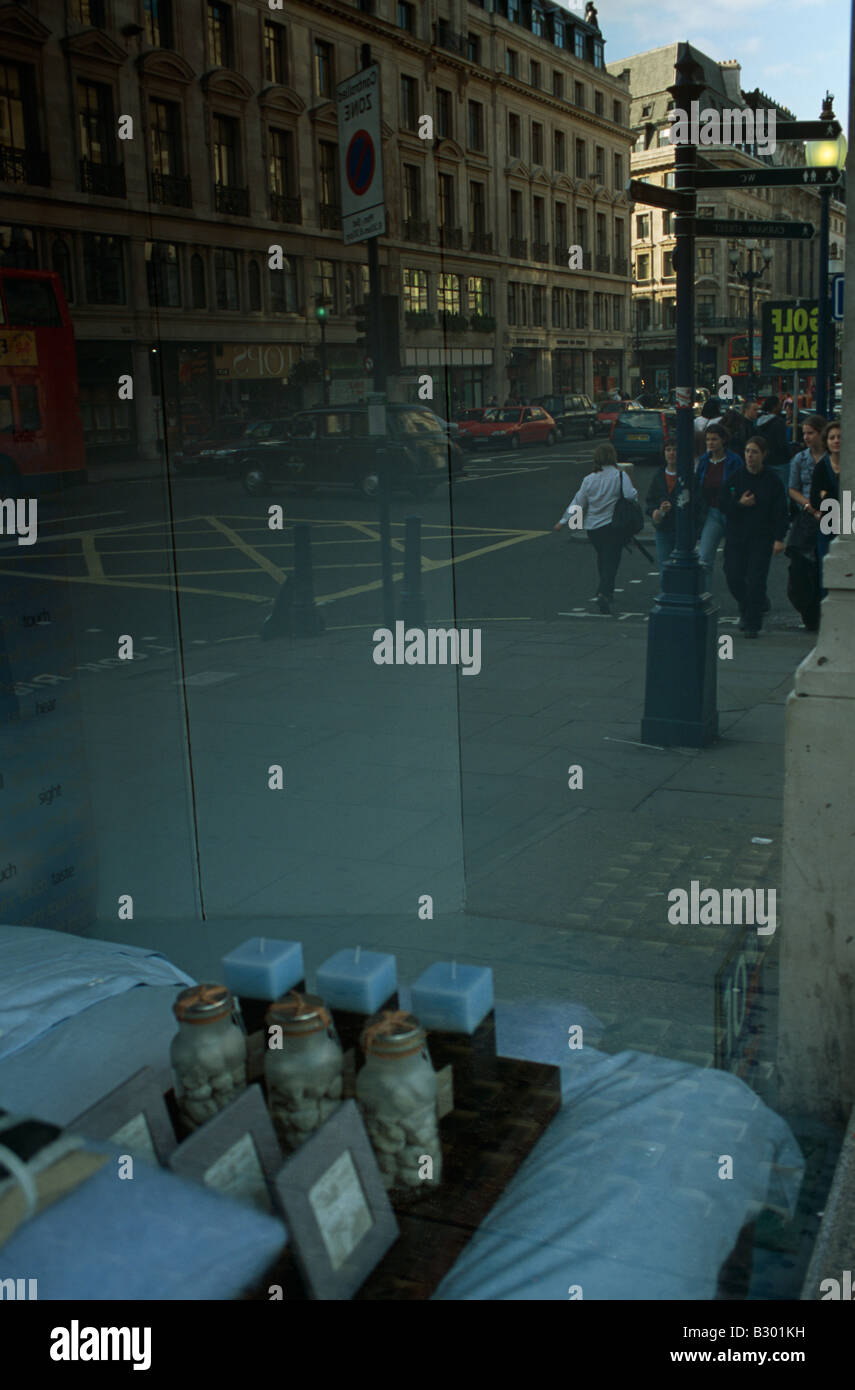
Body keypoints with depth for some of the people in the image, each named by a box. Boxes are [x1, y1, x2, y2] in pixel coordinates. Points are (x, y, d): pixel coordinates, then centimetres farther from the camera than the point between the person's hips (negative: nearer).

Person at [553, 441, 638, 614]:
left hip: (593, 527, 4)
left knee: (602, 558, 23)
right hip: (614, 526, -4)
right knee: (611, 561, -4)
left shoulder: (589, 479, 0)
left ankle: (605, 591, 33)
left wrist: (563, 521, 11)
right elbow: (631, 496, -20)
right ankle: (604, 594, -21)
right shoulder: (620, 476, -10)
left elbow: (578, 503, 3)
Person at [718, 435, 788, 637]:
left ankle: (752, 624, 3)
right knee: (733, 577, 1)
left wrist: (779, 539, -9)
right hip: (736, 536, 3)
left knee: (756, 581, -7)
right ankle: (747, 609, 30)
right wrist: (739, 504, -13)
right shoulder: (735, 477, 3)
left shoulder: (773, 480, -2)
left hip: (762, 538, -2)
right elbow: (722, 504, 6)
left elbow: (780, 512, -2)